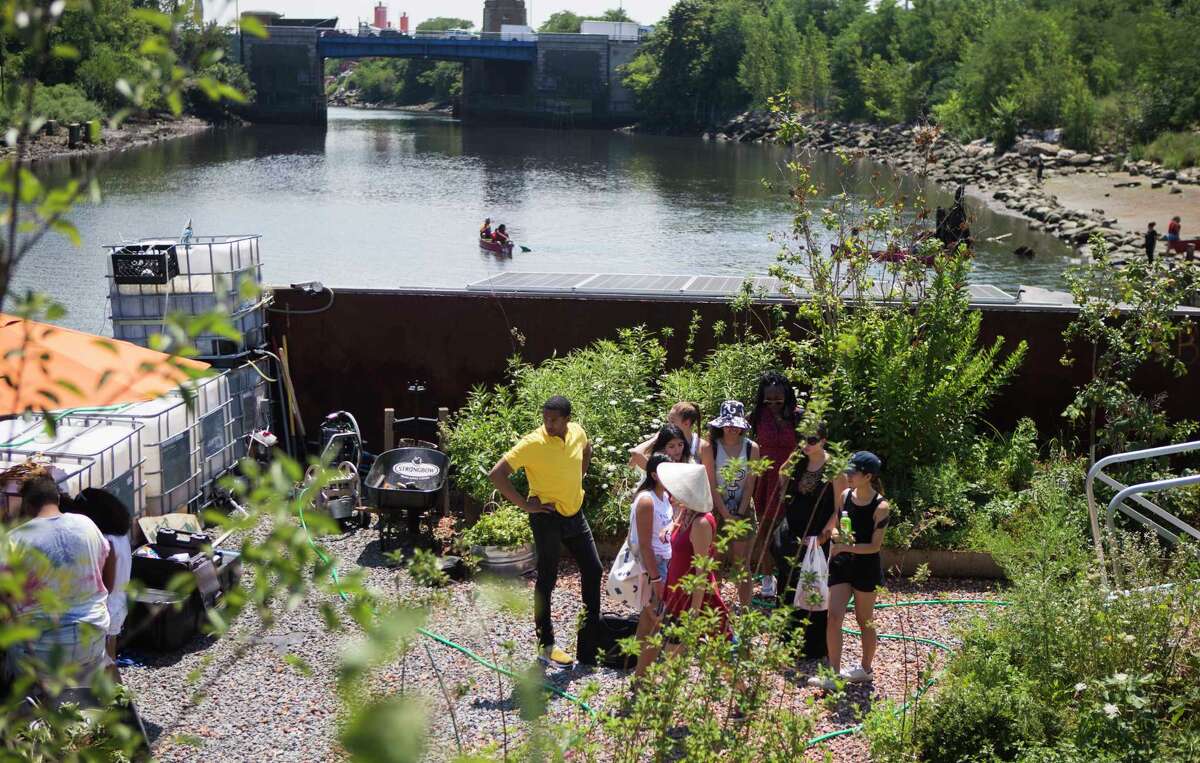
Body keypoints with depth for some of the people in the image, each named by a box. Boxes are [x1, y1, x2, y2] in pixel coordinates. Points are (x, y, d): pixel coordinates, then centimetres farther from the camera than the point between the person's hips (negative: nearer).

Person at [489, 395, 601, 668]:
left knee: (593, 569, 14)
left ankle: (593, 627, 33)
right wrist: (524, 504, -20)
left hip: (574, 513, 7)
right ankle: (546, 645, 9)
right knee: (547, 579, 0)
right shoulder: (533, 443, -21)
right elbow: (497, 474, -23)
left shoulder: (577, 432, -3)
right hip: (547, 517, -7)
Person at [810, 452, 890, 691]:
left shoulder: (880, 507, -14)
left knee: (864, 620, 11)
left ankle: (866, 669, 30)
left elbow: (875, 546, -17)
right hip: (842, 564, 5)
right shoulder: (845, 496, 2)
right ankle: (834, 674, -4)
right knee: (833, 617, -6)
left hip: (866, 567, -5)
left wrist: (846, 547, -25)